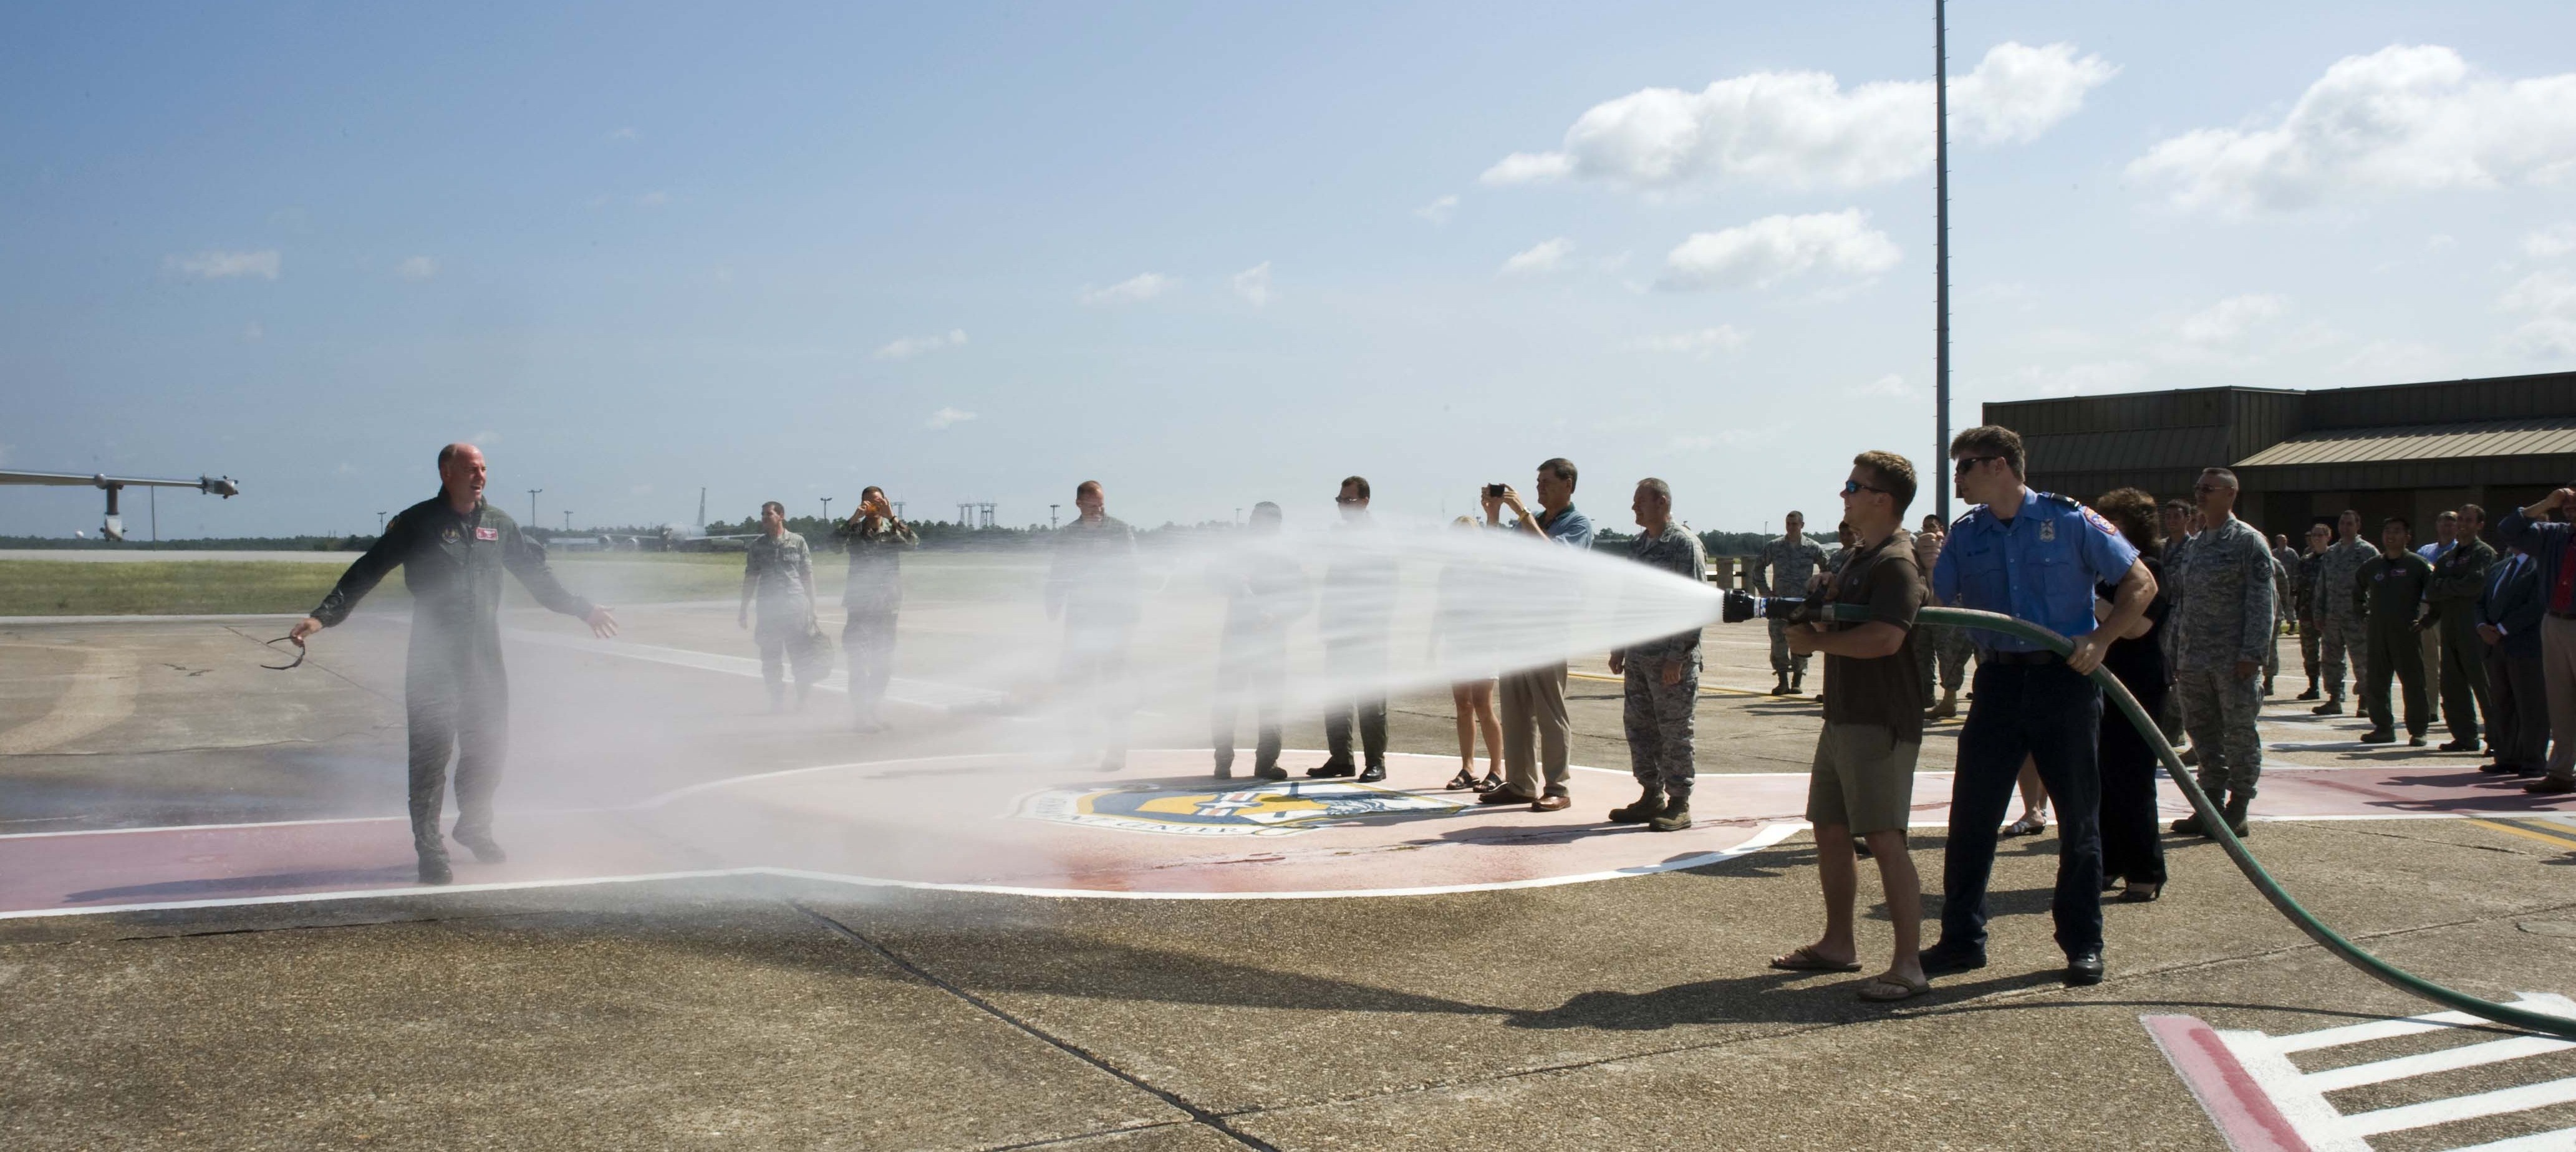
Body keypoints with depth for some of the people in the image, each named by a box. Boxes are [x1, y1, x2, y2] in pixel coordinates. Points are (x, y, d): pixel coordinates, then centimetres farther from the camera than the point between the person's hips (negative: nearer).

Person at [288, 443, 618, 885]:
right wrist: (323, 615, -13)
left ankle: (474, 827, 32)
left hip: (485, 659, 5)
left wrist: (582, 609, 29)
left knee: (489, 748, 10)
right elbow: (368, 571, -4)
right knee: (431, 752, -7)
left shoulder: (499, 524, 11)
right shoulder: (417, 523, -2)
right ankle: (429, 849, 2)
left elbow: (536, 575, 23)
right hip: (433, 660, -4)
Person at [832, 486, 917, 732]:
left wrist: (892, 517, -18)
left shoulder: (894, 531, 7)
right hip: (860, 604, -2)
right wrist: (855, 517, -19)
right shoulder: (855, 531, 4)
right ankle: (860, 717, -5)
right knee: (859, 663, -8)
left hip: (888, 604, 3)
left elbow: (914, 542, -13)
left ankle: (876, 713, 22)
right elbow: (834, 541, -14)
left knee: (883, 665, 10)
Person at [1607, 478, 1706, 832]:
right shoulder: (1637, 544, 15)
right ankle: (1652, 796, 21)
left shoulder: (1684, 543, -9)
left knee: (1674, 731, -2)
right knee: (1639, 727, 11)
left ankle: (1679, 804, 6)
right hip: (1638, 655, 8)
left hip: (1671, 658, -8)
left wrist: (1678, 656, -18)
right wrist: (1619, 648, 16)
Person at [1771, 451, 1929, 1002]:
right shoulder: (1859, 556, 17)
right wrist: (1818, 614, 4)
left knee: (1884, 839, -12)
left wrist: (1817, 641, -15)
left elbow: (1885, 638, -28)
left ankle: (1909, 966, -9)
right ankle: (1838, 944, 28)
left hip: (1882, 723, -10)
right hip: (1843, 717, 10)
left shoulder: (1897, 562, -15)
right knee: (1831, 831, 16)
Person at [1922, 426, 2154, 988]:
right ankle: (1962, 938, 13)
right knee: (1971, 815, 2)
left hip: (2064, 677, -3)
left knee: (2079, 819, 5)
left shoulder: (2068, 521, -4)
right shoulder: (1966, 535, 7)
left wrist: (2100, 641, -14)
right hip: (1998, 682, 3)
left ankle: (2083, 943, 16)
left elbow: (2141, 584, -2)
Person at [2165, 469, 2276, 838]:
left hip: (2233, 660, -7)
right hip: (2194, 660, 7)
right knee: (2203, 734, 10)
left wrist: (2253, 653, -18)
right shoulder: (2192, 546, 16)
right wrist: (2176, 655, 13)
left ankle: (2237, 811, 5)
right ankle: (2211, 803, 18)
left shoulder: (2249, 541, -4)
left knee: (2239, 734, 0)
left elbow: (2261, 601, -11)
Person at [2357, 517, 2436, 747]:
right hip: (2377, 633, 5)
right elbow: (2357, 590, 30)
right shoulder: (2372, 566, 12)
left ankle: (2417, 732, 5)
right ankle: (2383, 728, 15)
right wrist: (2361, 610, 17)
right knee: (2375, 684, 5)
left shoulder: (2418, 565, -2)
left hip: (2407, 633, -5)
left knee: (2413, 683, -1)